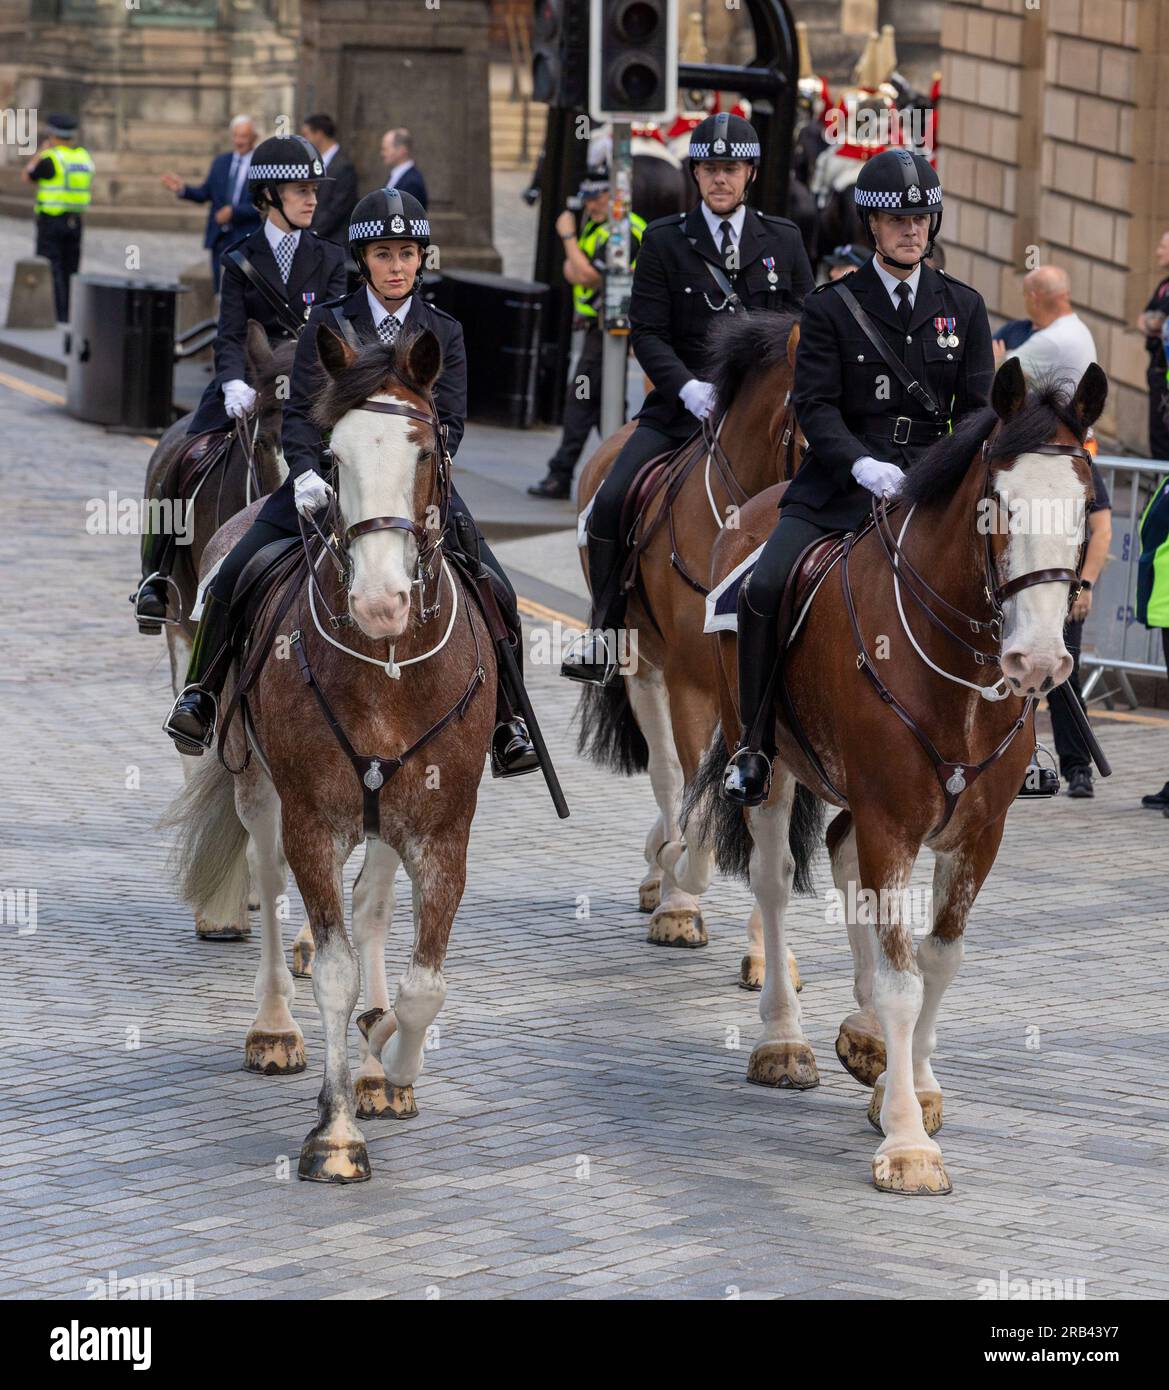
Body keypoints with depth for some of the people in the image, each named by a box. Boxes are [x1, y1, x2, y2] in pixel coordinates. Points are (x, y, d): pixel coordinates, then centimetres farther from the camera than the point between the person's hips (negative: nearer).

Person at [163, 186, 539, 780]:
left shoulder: (443, 333, 4)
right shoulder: (329, 322, 2)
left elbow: (449, 423, 0)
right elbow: (300, 411, -2)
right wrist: (305, 473, -20)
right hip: (330, 474, 0)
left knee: (496, 595, -15)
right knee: (234, 575, -14)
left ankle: (507, 727, 0)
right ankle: (201, 694, 6)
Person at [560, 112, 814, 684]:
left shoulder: (784, 241, 9)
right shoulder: (664, 241, 5)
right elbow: (648, 334, 0)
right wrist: (688, 387, -16)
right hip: (680, 408, 0)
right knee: (610, 502, -16)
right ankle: (603, 636, -2)